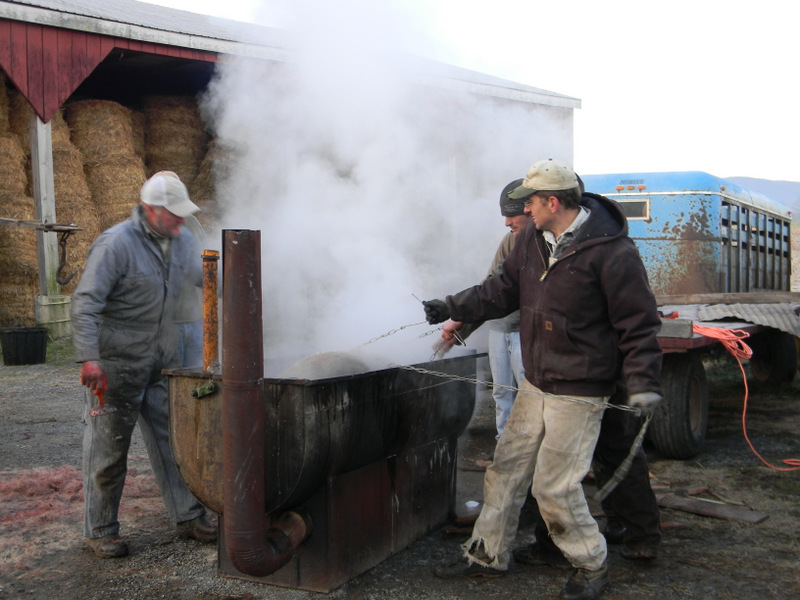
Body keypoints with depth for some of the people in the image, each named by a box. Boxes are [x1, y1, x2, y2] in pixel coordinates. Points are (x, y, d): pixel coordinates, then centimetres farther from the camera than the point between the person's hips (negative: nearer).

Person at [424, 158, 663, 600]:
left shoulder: (612, 252, -18)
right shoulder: (533, 240, 5)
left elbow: (639, 324, -15)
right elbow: (504, 290, 17)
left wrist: (643, 384, -21)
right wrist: (453, 309, 11)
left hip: (579, 393, -7)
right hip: (535, 385, 8)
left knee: (554, 486, -4)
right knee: (506, 469, 13)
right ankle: (488, 554, 29)